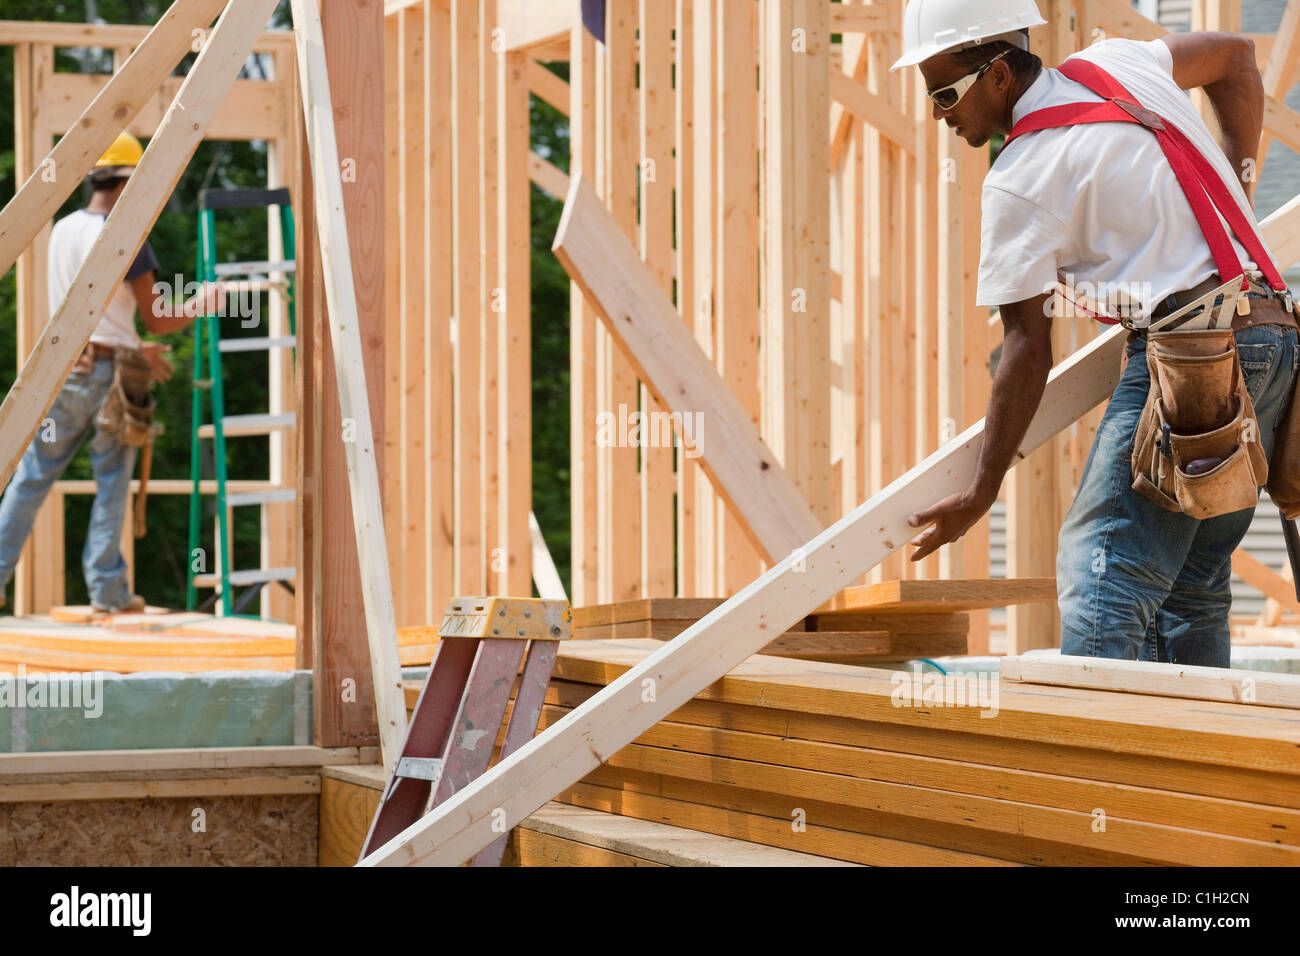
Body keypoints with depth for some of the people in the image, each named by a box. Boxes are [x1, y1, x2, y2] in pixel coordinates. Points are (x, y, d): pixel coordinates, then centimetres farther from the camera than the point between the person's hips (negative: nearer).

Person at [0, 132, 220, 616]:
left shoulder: (62, 231, 9)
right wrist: (200, 305, 8)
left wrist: (139, 348, 26)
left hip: (64, 368, 5)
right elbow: (156, 320, -10)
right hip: (109, 372, -5)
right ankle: (107, 588, 8)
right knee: (112, 483, 5)